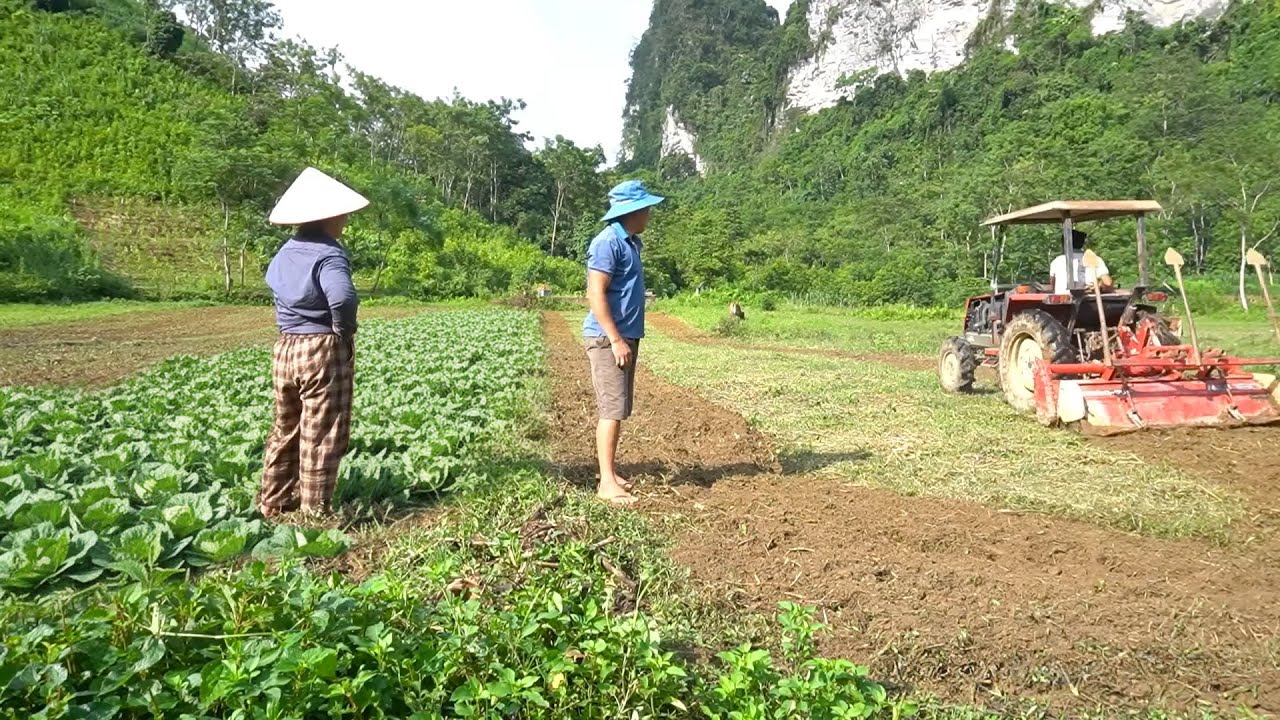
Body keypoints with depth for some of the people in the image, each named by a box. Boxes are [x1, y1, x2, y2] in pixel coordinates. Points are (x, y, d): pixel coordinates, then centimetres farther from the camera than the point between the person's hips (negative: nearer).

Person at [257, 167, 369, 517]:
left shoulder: (285, 253, 8)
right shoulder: (329, 255, -18)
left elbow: (274, 284, 25)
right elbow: (342, 298, -36)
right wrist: (344, 331, -18)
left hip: (285, 349, 8)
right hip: (324, 351, -8)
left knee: (286, 430, 21)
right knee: (321, 438, 2)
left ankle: (272, 502, 32)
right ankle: (313, 514, 11)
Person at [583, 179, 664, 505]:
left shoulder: (631, 242, 15)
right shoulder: (608, 241, -15)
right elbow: (596, 295, -20)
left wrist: (626, 338, 19)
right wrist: (615, 340, -22)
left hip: (627, 336, 10)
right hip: (608, 338, -10)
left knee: (618, 409, 13)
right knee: (612, 409, -10)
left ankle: (610, 473, 21)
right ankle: (607, 484, -7)